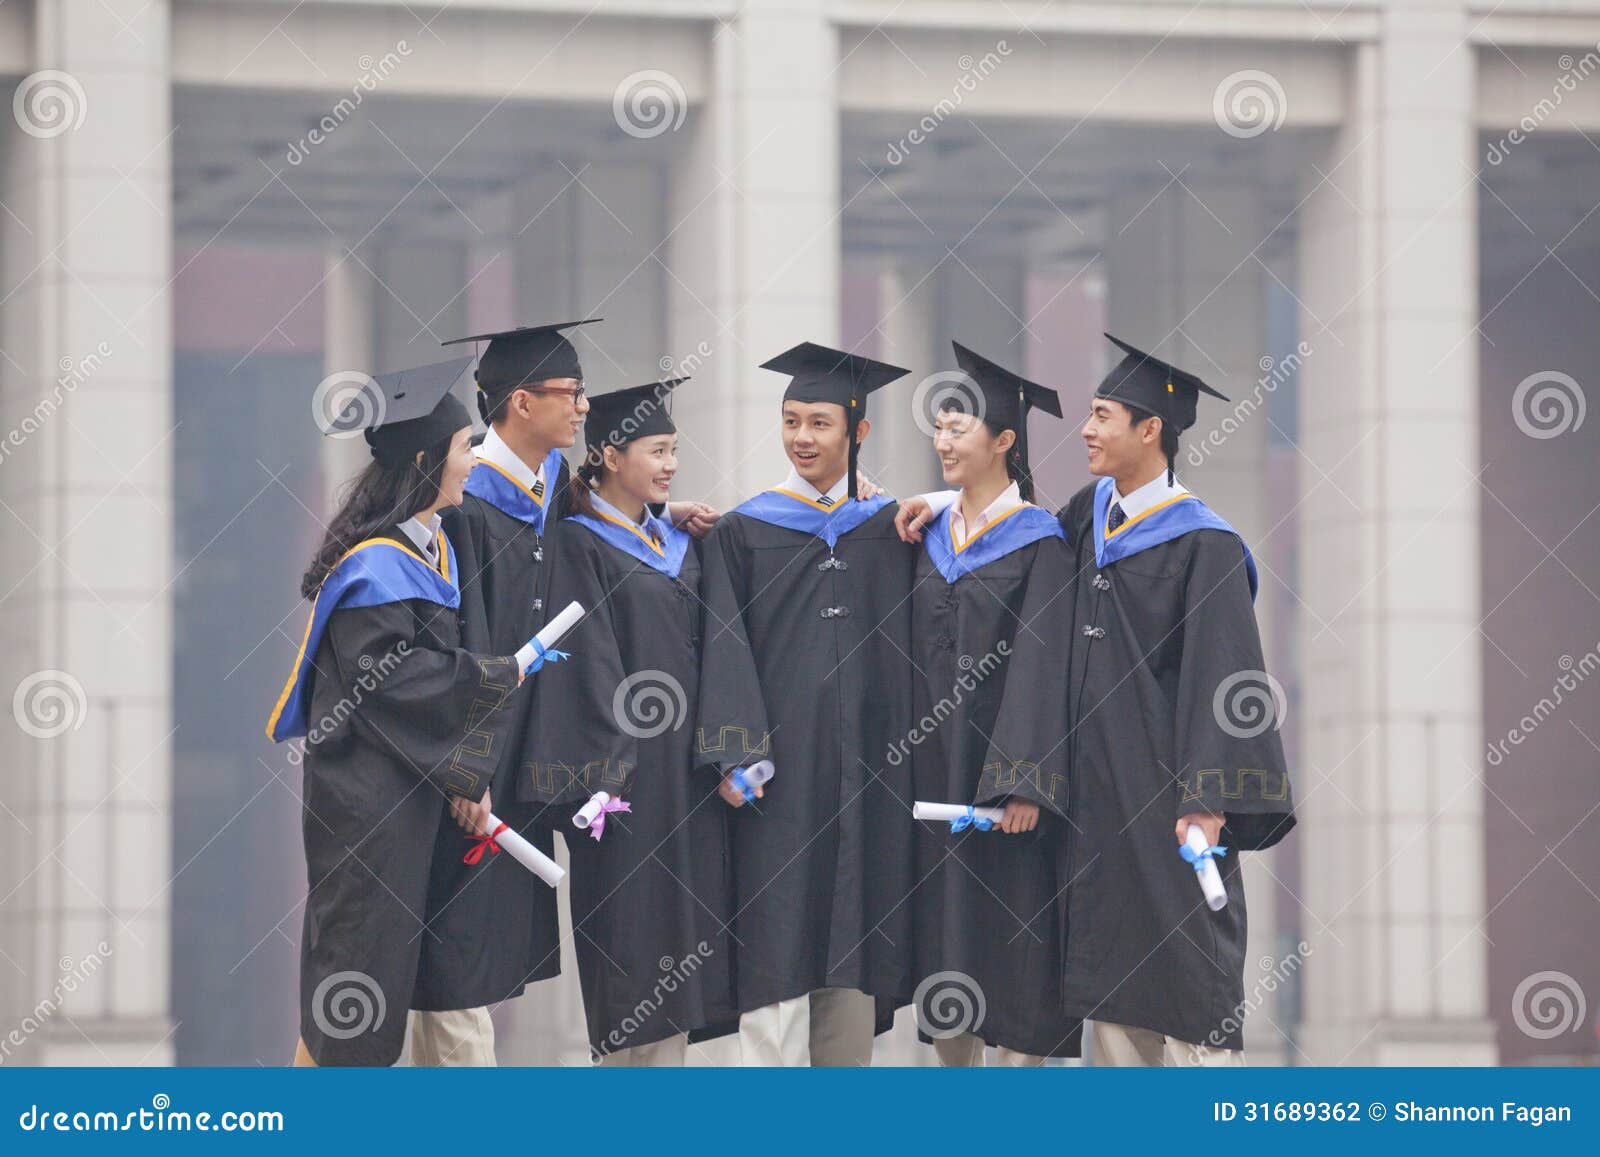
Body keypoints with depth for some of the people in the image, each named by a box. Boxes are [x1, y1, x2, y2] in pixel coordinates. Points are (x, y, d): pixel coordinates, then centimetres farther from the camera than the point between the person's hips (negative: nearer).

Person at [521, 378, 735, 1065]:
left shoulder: (679, 546, 15)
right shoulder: (579, 546, -7)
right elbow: (581, 663, -14)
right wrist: (599, 775, -20)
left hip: (685, 769, 7)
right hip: (625, 769, -7)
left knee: (677, 949, 7)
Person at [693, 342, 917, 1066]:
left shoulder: (890, 530, 12)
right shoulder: (743, 532, 5)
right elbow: (726, 645, -2)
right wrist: (735, 754, -13)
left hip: (867, 768, 2)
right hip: (781, 762, -2)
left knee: (854, 950, 3)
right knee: (777, 948, -8)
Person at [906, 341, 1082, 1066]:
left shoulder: (1038, 542, -8)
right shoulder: (933, 536, 11)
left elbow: (1040, 662, -15)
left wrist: (1025, 782, -22)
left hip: (999, 764, -6)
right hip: (933, 764, 6)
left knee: (1010, 942, -5)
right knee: (943, 933, 7)